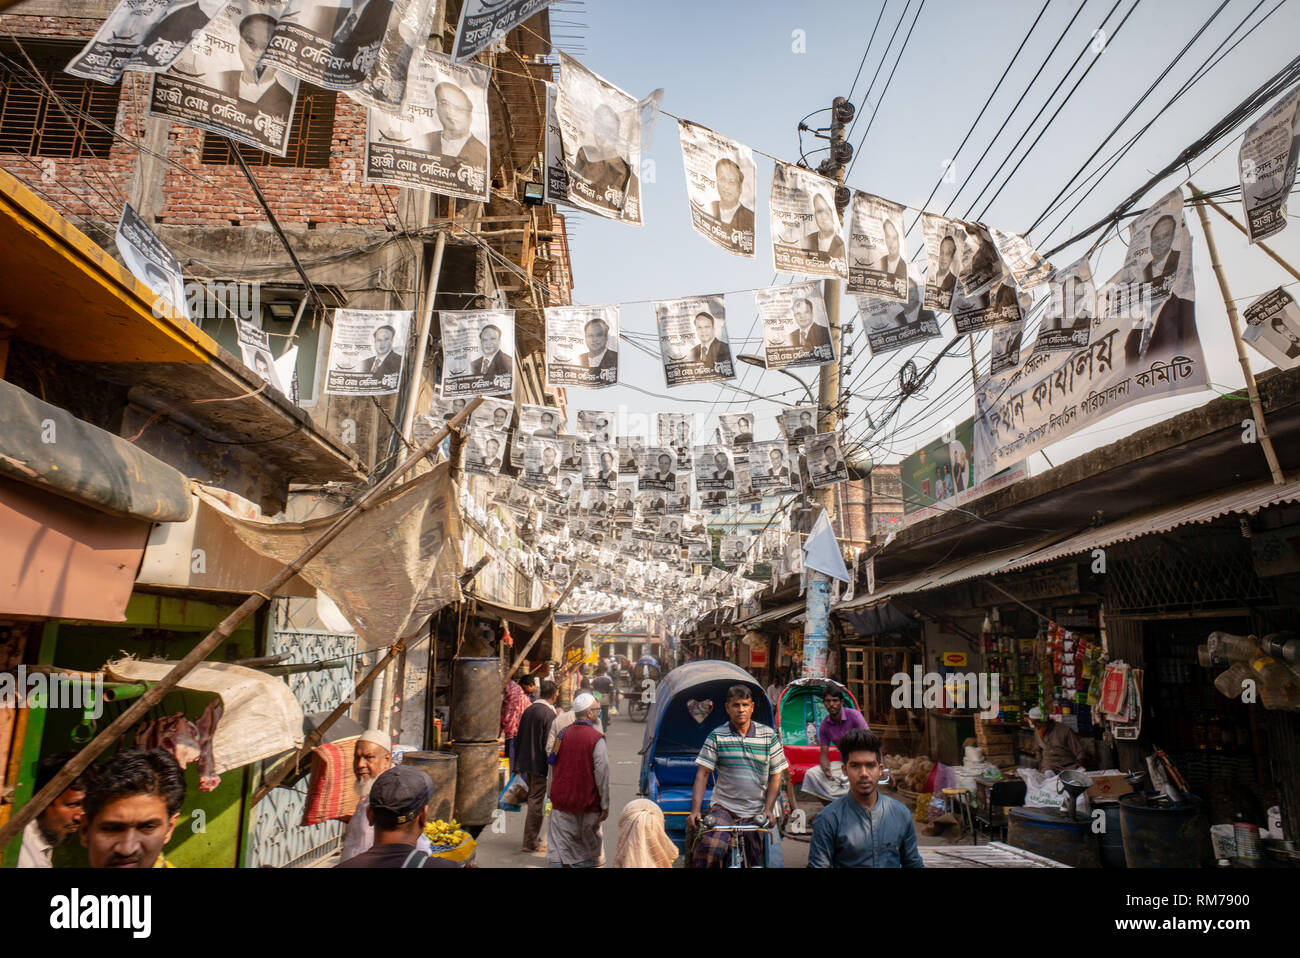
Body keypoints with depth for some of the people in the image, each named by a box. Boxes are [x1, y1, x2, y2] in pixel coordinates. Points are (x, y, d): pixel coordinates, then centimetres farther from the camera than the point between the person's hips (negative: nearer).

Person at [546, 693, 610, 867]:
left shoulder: (563, 733, 3)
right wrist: (605, 805, -7)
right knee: (589, 844, 16)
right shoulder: (596, 738, -12)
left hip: (561, 800, 3)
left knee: (559, 846, 5)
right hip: (587, 801, -3)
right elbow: (602, 773, -13)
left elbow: (552, 765, 12)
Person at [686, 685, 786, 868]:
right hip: (723, 807, -2)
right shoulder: (717, 736, 0)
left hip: (757, 812, 2)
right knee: (710, 849, -26)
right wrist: (695, 810, -13)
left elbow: (775, 776, 7)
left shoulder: (768, 736, 4)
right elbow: (702, 774, -3)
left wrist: (768, 809, -5)